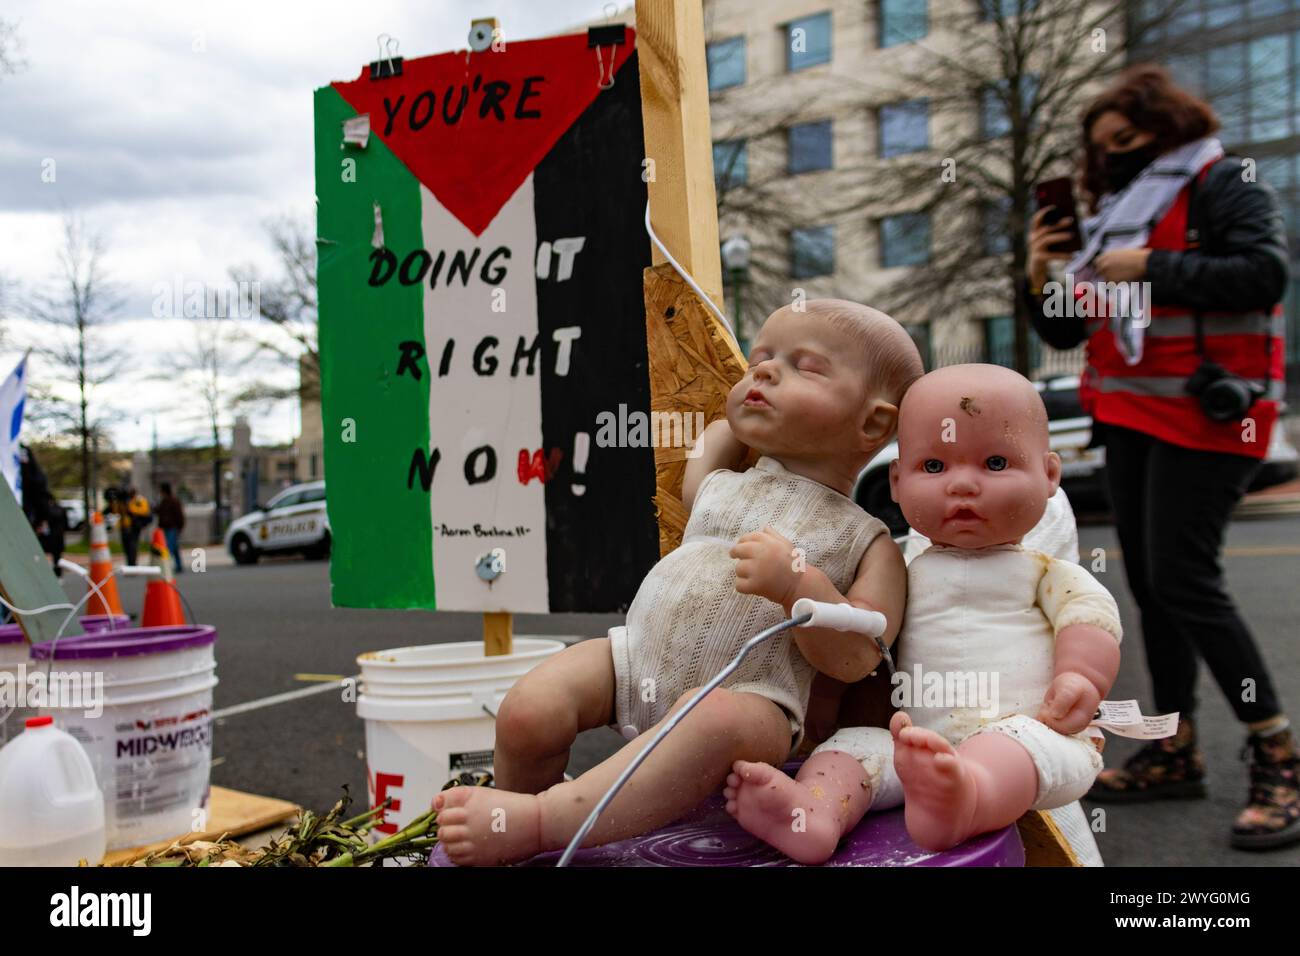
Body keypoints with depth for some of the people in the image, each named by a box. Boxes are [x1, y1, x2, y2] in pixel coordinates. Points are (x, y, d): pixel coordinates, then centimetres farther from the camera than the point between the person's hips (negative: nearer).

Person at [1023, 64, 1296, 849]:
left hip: (1201, 413, -8)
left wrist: (1153, 268, -17)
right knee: (1149, 582, 8)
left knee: (1184, 580, -14)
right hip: (1129, 418, 8)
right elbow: (1068, 331, 19)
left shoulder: (1223, 185, -2)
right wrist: (1042, 279, 2)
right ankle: (1177, 751, 18)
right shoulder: (1119, 213, 19)